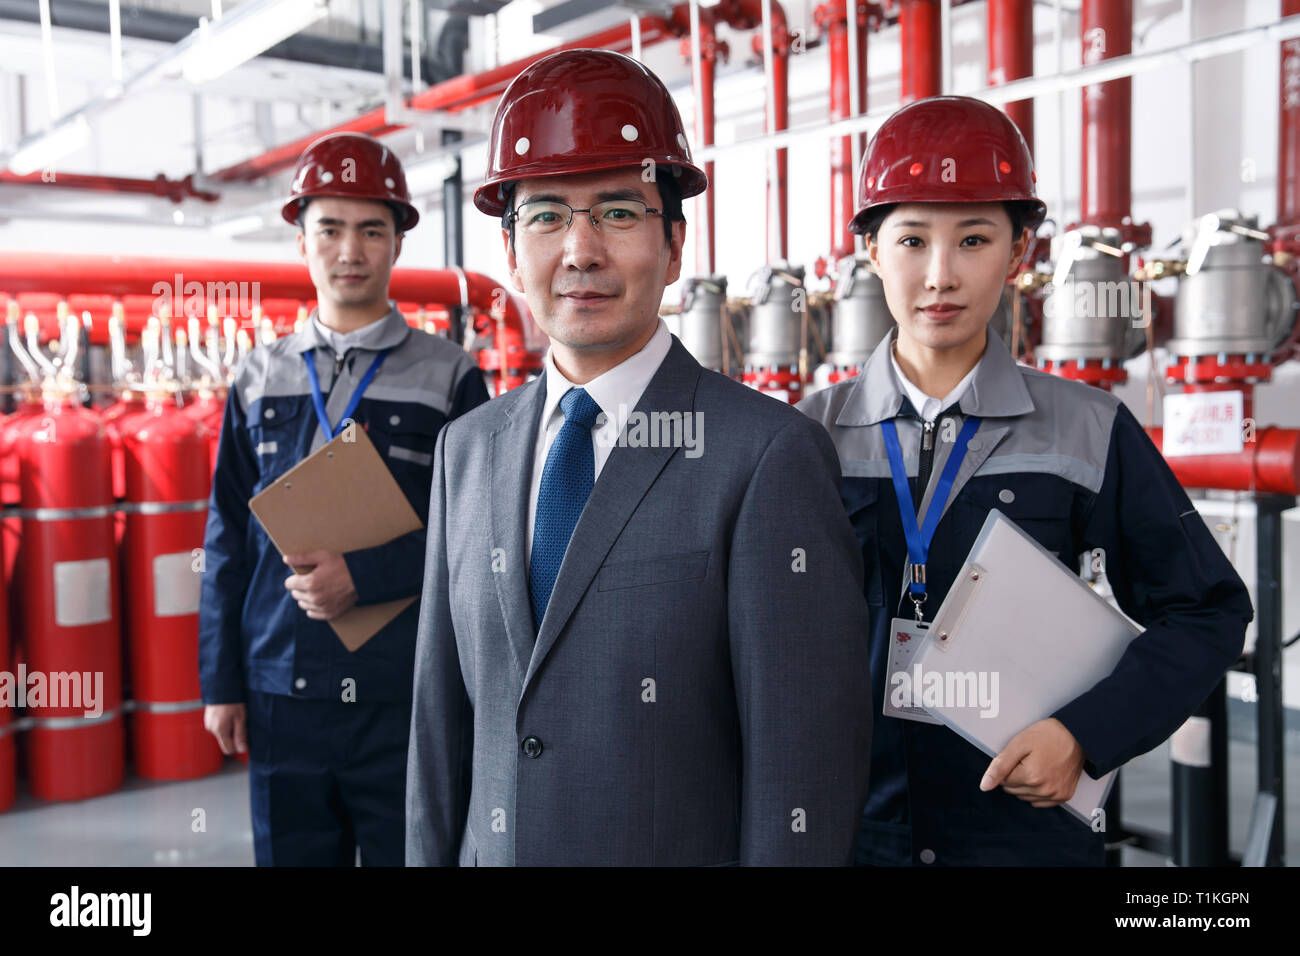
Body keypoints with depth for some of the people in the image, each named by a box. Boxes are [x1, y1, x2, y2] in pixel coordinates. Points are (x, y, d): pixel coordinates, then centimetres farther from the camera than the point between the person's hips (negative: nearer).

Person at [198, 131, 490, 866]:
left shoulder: (450, 378, 0)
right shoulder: (259, 380, 9)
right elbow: (228, 539, 10)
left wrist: (363, 577, -17)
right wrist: (222, 682, 8)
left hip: (404, 696, -2)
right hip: (280, 696, 3)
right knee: (291, 853, 12)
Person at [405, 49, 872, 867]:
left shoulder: (769, 454, -16)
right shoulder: (468, 448, 2)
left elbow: (806, 760, -17)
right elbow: (443, 713, 6)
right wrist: (430, 856, 5)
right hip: (491, 847, 5)